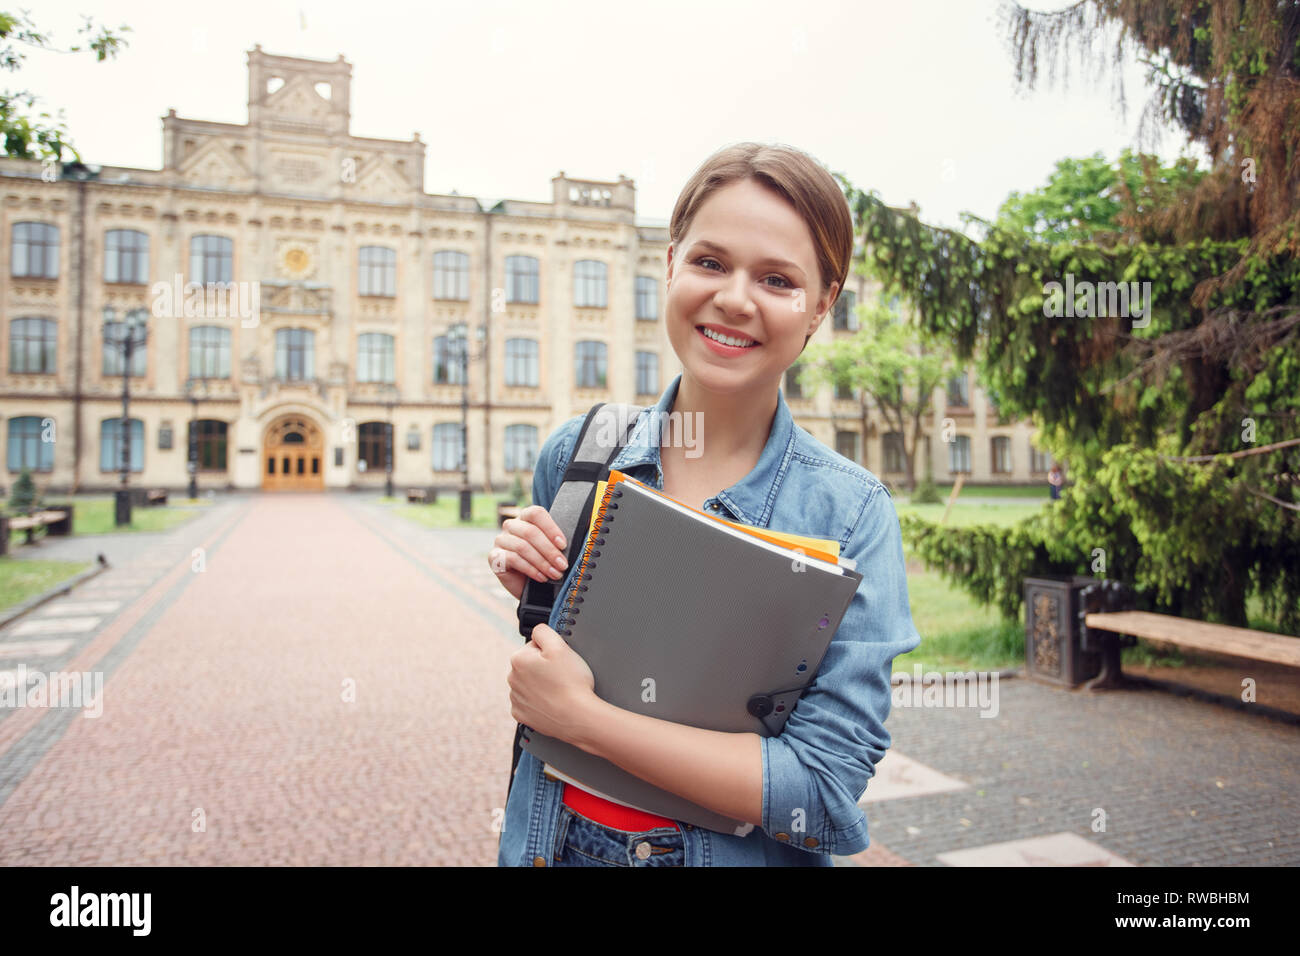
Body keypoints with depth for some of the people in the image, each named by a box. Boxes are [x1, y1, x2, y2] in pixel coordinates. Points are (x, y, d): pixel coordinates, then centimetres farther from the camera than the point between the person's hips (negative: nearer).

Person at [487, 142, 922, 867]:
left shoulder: (852, 513, -18)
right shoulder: (575, 455, -8)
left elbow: (828, 793, -22)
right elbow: (545, 668, 5)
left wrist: (582, 716, -24)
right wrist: (531, 596, -15)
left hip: (737, 853, -2)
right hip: (552, 841, 3)